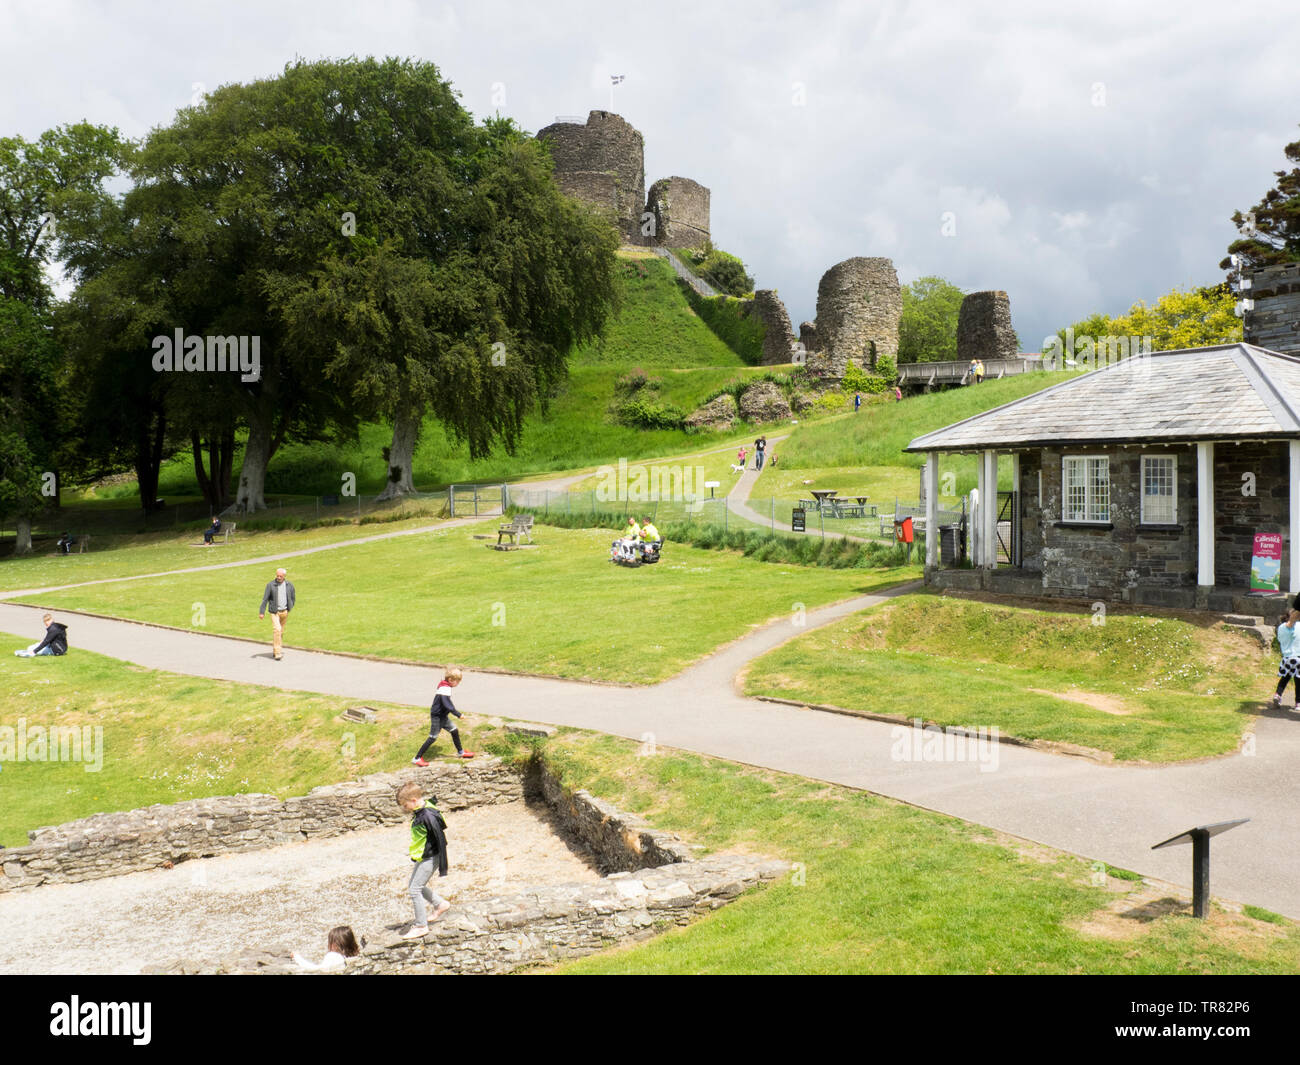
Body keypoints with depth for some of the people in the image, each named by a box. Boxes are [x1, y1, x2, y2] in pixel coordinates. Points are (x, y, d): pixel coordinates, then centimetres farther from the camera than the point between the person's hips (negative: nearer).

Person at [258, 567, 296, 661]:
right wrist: (262, 612, -10)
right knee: (277, 630, -17)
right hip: (274, 612, -3)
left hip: (284, 612, 3)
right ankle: (278, 652, -18)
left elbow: (292, 598, 15)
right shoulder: (270, 585, -6)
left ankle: (275, 650, 26)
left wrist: (289, 608, 13)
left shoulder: (289, 585, 2)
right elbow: (265, 599, -6)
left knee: (281, 632, 11)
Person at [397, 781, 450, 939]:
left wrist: (442, 867, -22)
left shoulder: (428, 816, -27)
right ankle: (440, 904, 35)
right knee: (415, 886, 20)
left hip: (430, 858, -10)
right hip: (423, 857, 10)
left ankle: (421, 926, 5)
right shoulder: (420, 812, 3)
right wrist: (412, 850, 26)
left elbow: (441, 839, -25)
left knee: (415, 889, -6)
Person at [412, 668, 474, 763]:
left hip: (443, 716, 10)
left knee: (454, 731, 15)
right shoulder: (445, 689, -25)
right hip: (437, 717, -10)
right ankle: (417, 758, 3)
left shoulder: (444, 686, 5)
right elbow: (447, 705, -32)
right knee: (433, 737, -4)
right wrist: (458, 714, -31)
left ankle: (460, 752, 32)